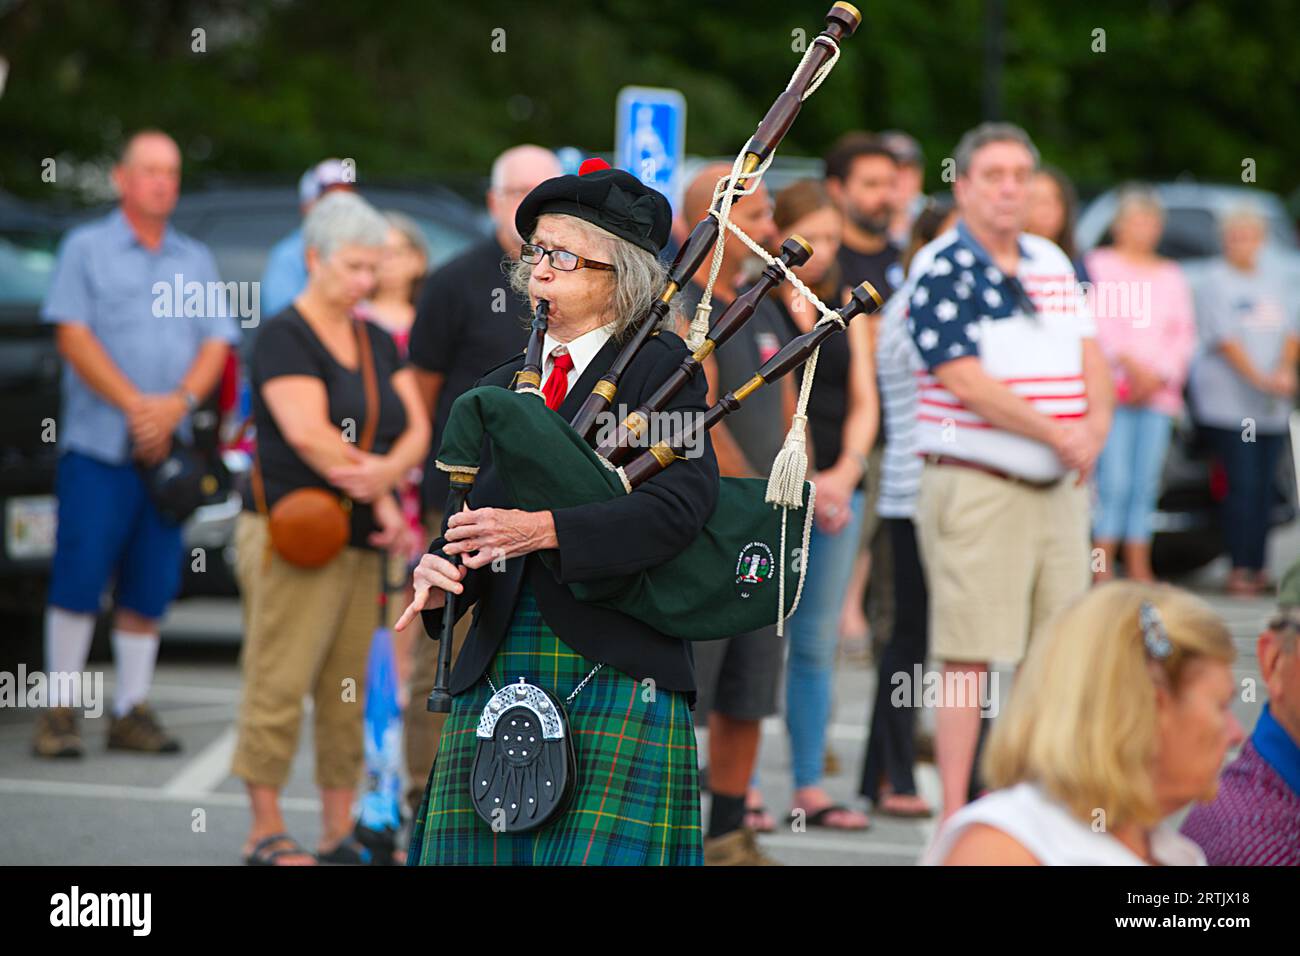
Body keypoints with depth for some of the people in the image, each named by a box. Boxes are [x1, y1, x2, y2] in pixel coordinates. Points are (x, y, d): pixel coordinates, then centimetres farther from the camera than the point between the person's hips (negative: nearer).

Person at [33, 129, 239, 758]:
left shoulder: (196, 261, 16)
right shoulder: (87, 248, 4)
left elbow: (216, 345, 8)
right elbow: (74, 337, -5)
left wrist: (178, 404, -10)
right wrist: (136, 405, -14)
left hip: (167, 449, 4)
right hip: (97, 446, -3)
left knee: (149, 588, 2)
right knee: (78, 581, -7)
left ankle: (133, 711, 9)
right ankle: (60, 712, -1)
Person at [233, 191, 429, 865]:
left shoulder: (377, 342, 17)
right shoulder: (285, 337, -6)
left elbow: (416, 429, 8)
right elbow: (308, 433, -17)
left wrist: (387, 471, -15)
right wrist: (382, 502, -13)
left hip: (360, 543, 7)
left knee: (347, 693, 7)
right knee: (279, 684, -7)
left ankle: (337, 833, 11)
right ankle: (265, 830, -2)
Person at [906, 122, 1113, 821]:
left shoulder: (1052, 264, 14)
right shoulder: (943, 273, -8)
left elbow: (1089, 352, 16)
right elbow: (968, 382, -16)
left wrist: (1095, 427, -3)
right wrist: (1058, 434, -14)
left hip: (1060, 488, 7)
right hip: (978, 490, -7)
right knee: (969, 659, -7)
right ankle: (954, 822, -6)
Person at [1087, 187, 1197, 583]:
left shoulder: (1171, 276, 19)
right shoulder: (1099, 265, 7)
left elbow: (1185, 334, 12)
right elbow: (1095, 324, -4)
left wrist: (1158, 376, -3)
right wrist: (1128, 363, -14)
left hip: (1159, 395, 4)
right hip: (1114, 391, -4)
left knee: (1145, 486, 2)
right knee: (1114, 483, -11)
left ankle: (1139, 572, 4)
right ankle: (1101, 574, -10)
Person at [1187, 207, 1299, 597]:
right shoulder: (1215, 283, -4)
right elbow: (1224, 338, -12)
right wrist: (1259, 378, -21)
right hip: (1226, 400, -5)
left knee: (1264, 487, 4)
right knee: (1243, 484, -10)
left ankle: (1257, 566, 8)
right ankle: (1240, 568, -7)